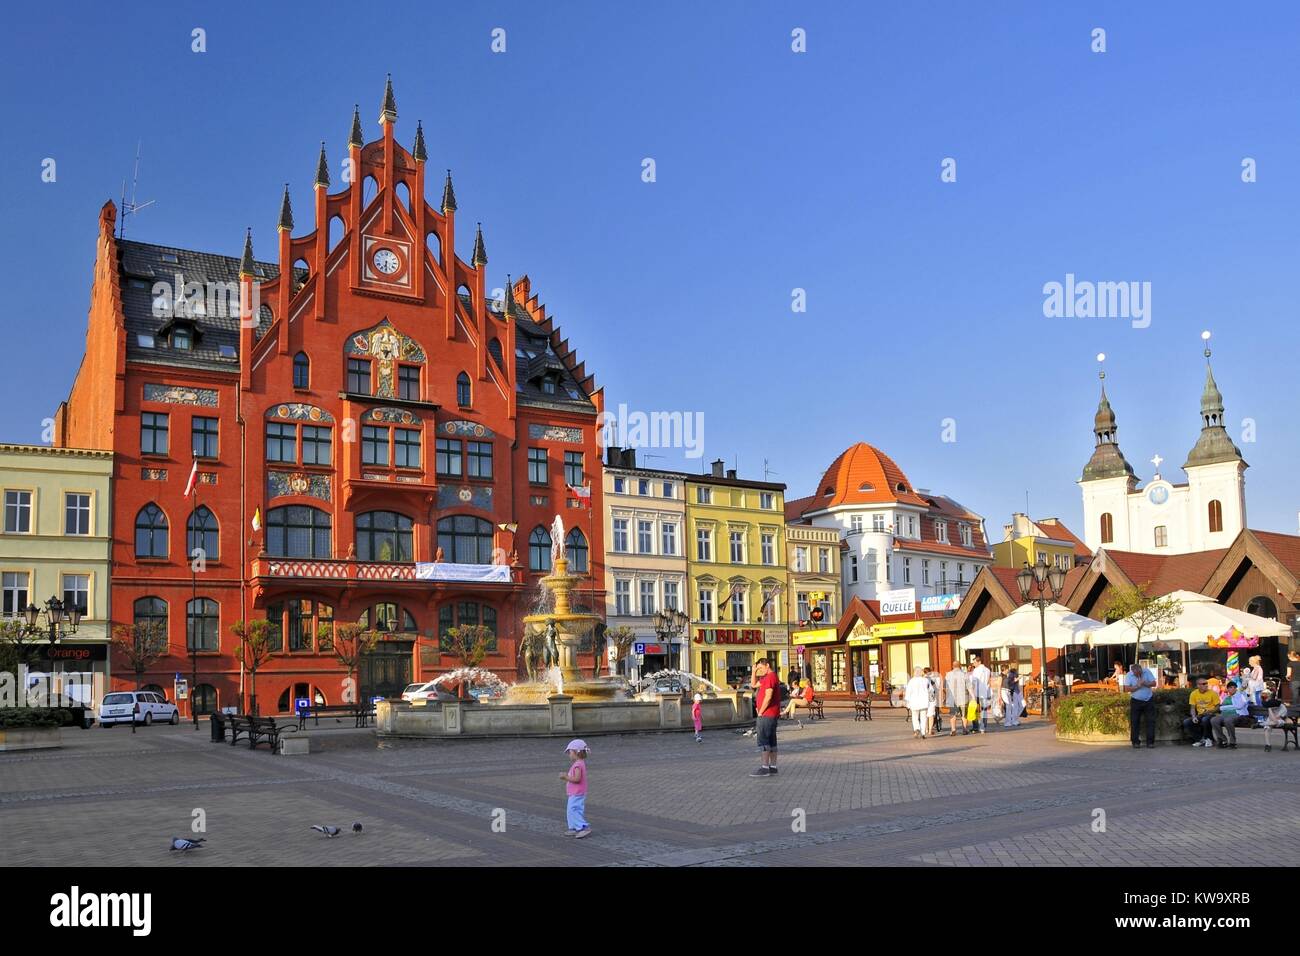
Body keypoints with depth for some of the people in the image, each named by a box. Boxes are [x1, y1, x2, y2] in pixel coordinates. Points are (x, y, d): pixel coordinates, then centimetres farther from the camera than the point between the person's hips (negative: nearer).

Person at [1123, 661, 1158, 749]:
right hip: (1136, 701, -1)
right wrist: (1137, 686, -25)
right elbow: (1127, 689, -15)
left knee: (1151, 721, -1)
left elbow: (1154, 683, -7)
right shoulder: (1129, 675, -9)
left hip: (1149, 700, 1)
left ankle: (1150, 742, 4)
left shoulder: (1147, 672, -5)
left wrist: (1145, 683, -24)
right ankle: (1135, 742, 7)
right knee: (1134, 722, -1)